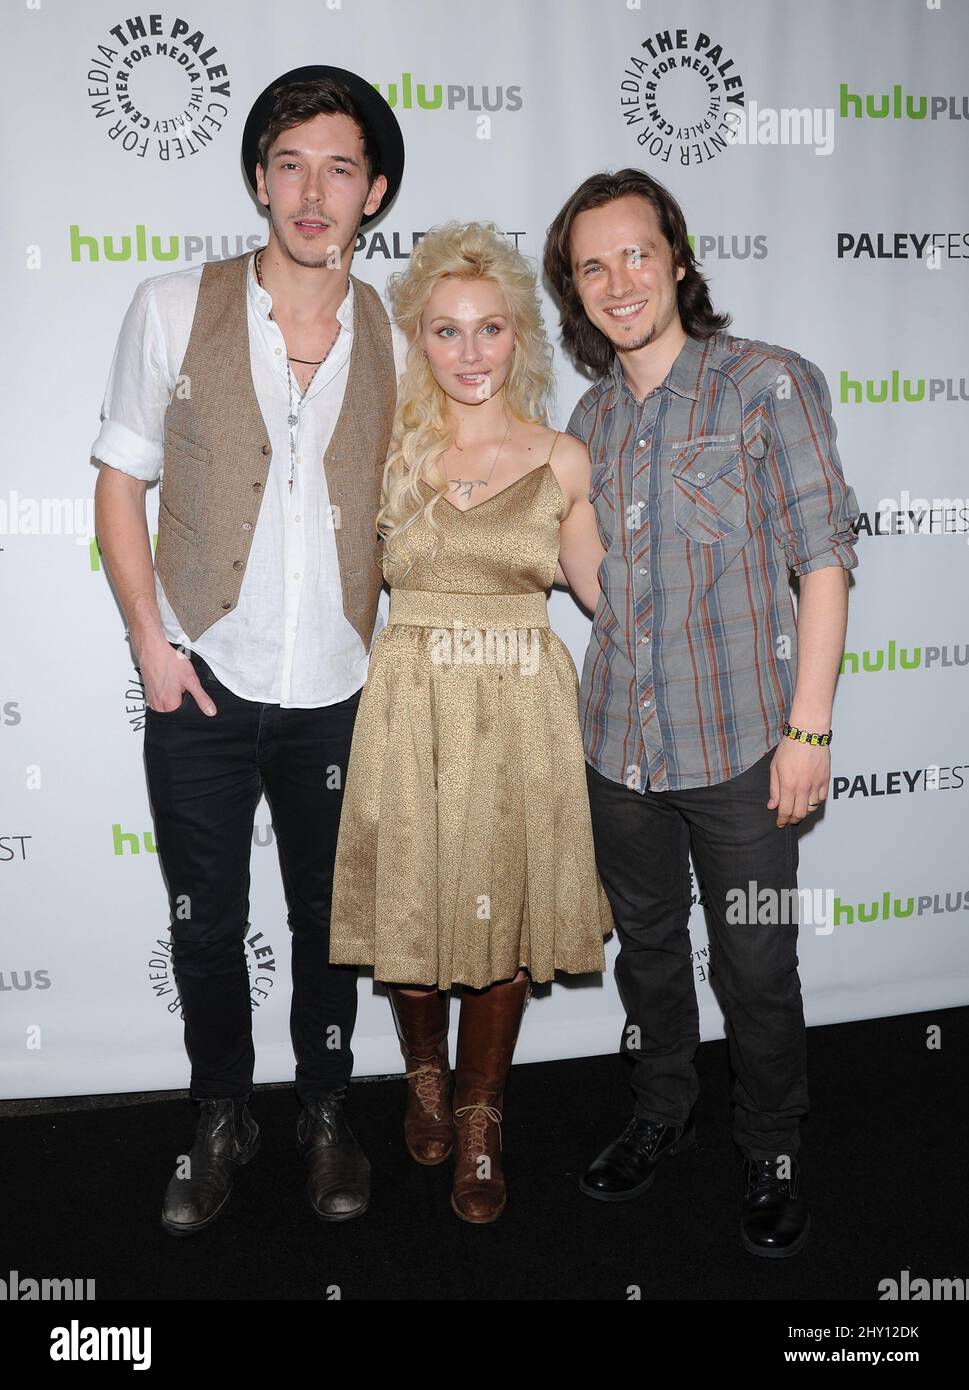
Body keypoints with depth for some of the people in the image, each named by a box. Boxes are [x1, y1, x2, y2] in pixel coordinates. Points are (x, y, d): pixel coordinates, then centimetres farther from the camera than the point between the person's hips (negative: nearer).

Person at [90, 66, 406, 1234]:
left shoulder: (397, 340, 3)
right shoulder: (174, 308, -2)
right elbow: (120, 480, 2)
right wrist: (152, 642, -7)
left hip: (340, 694, 1)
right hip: (204, 687, -1)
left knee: (331, 921, 14)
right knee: (206, 924, 11)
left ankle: (326, 1114, 37)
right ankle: (221, 1123, 35)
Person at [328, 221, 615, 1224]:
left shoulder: (561, 461, 3)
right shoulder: (388, 449, 2)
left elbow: (601, 588, 13)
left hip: (521, 709, 0)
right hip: (411, 705, 0)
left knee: (505, 912, 6)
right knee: (409, 903, 8)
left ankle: (478, 1121, 29)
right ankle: (425, 1075, 39)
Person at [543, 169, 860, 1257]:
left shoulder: (770, 384, -6)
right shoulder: (592, 416, 9)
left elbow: (823, 563, -9)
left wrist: (809, 727, -13)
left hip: (739, 745, -4)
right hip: (618, 746, 5)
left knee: (755, 969, 7)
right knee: (646, 944, 19)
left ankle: (773, 1150, 32)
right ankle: (660, 1115, 41)